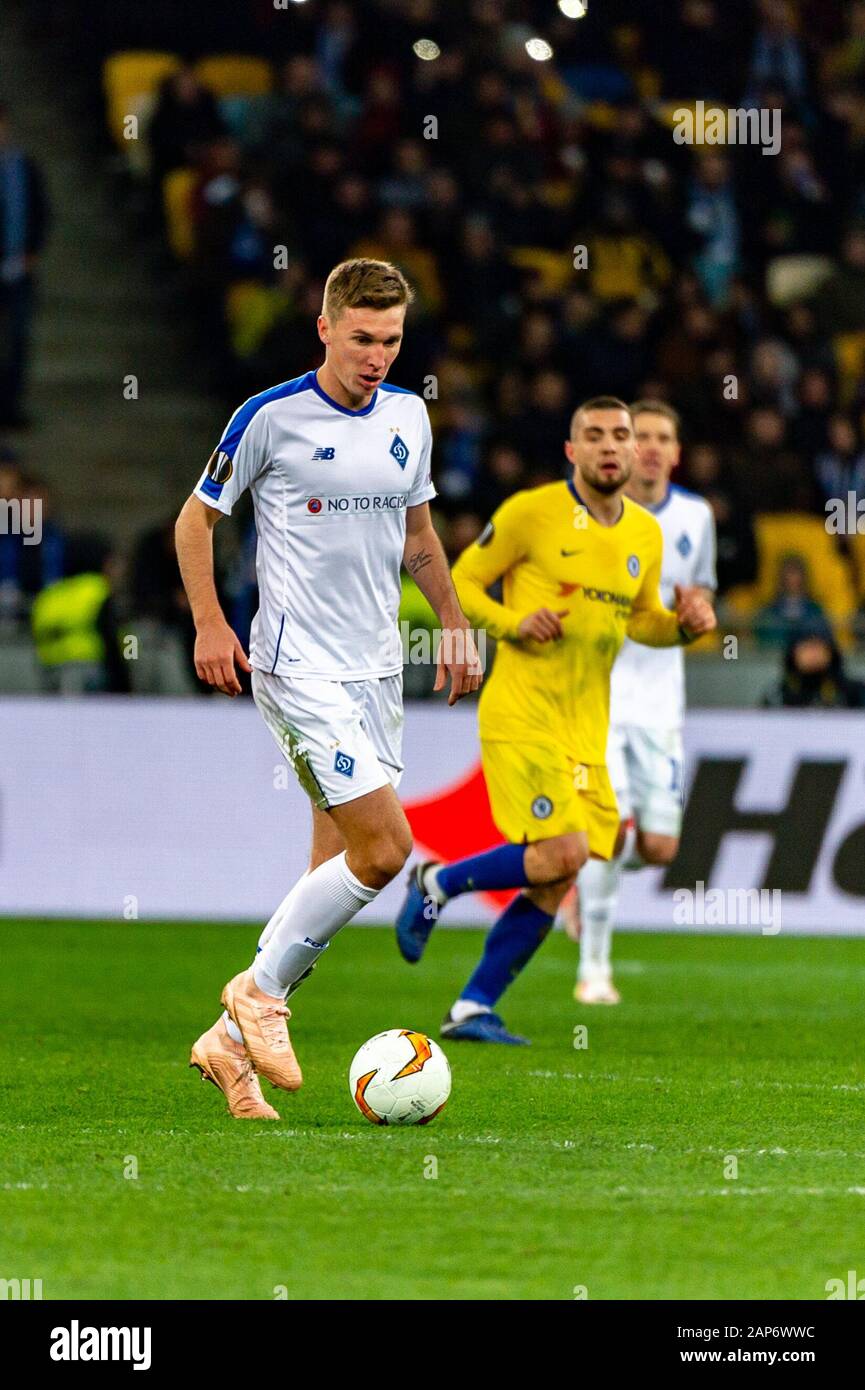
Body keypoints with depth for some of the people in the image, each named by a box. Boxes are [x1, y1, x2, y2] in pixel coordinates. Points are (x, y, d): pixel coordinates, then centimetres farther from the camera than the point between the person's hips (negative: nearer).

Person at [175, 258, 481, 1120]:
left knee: (340, 866, 5)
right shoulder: (271, 418, -9)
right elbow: (197, 517, 1)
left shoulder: (408, 417, 9)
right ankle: (262, 992, -1)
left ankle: (233, 1042, 14)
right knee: (383, 847, -18)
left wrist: (454, 624, 17)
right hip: (300, 666, -7)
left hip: (377, 667, 7)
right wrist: (210, 625, -9)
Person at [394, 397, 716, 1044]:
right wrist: (514, 622, -17)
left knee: (553, 885, 1)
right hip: (521, 713, -6)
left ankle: (474, 1009, 11)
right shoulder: (531, 512, -7)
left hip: (586, 725, 6)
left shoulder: (645, 533, 10)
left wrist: (683, 624, 2)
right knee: (560, 854, -21)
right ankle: (436, 883, 3)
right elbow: (461, 582, 0)